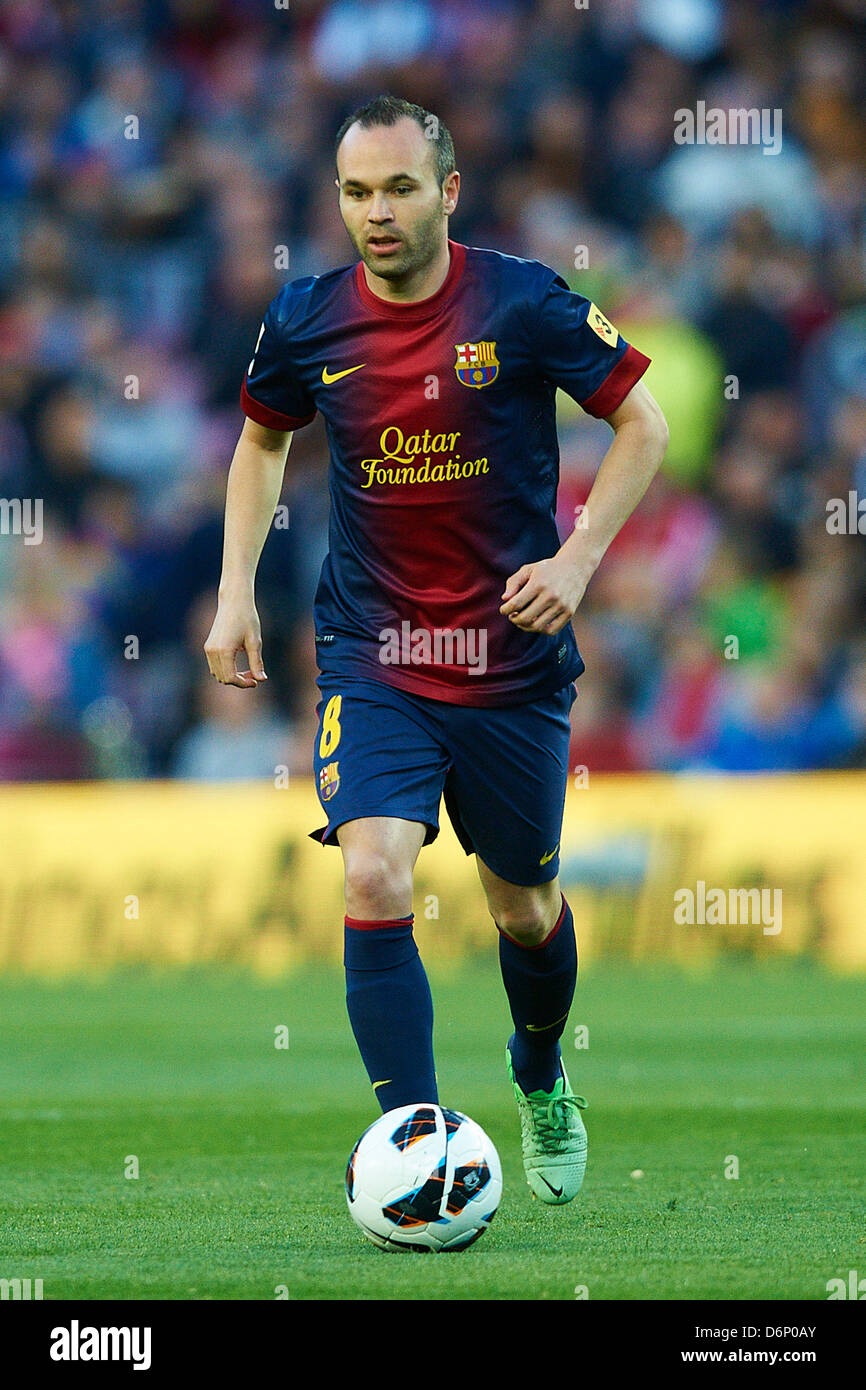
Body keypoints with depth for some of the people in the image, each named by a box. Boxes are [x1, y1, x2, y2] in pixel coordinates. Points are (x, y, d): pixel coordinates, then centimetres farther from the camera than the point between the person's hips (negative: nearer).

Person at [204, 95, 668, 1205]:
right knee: (374, 877, -21)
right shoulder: (307, 322, -4)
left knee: (524, 907, 14)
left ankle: (542, 1078, 46)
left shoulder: (524, 305, -11)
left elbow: (642, 425, -1)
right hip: (371, 657, 0)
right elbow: (263, 439, 16)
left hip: (513, 655, 0)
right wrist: (236, 592, 7)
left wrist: (577, 559, -12)